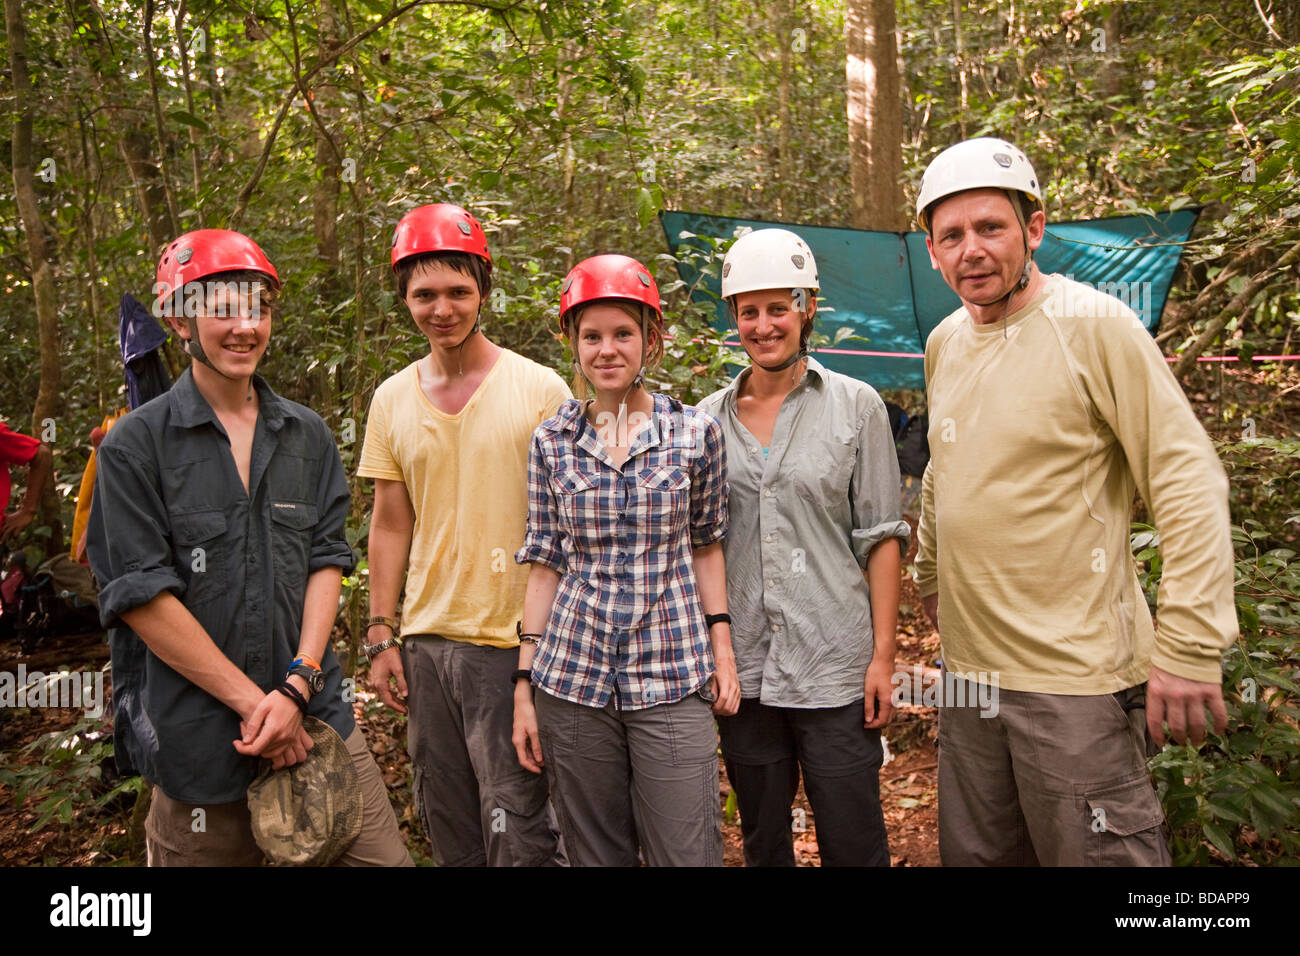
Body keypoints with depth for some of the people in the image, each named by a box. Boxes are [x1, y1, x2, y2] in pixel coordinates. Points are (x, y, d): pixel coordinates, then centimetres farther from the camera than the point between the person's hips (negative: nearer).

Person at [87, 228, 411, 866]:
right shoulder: (134, 446, -4)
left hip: (316, 714, 3)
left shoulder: (307, 436, 8)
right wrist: (251, 702, -11)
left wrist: (298, 683, -9)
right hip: (196, 736, -3)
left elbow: (327, 560, 4)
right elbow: (142, 596, -9)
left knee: (385, 859, 4)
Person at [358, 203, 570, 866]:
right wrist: (379, 637, 8)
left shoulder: (541, 390, -7)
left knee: (519, 836, 2)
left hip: (516, 644, -4)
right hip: (426, 641, 5)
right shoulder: (391, 400, 6)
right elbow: (390, 526, 11)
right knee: (449, 836, 17)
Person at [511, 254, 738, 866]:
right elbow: (545, 564, 5)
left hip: (673, 678, -1)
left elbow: (705, 547, 9)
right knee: (594, 855, 14)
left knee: (685, 853, 2)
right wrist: (524, 683, 4)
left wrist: (721, 647, 3)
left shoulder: (695, 434, 0)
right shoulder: (551, 442, 2)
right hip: (573, 678, 1)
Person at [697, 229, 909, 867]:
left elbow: (881, 538, -2)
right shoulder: (710, 418, 6)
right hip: (741, 668, 3)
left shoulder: (855, 405, 0)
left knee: (853, 847, 5)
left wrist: (882, 655, -7)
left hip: (834, 669, -2)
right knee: (762, 843, 17)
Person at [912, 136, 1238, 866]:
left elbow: (1190, 485, -16)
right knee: (975, 854, 19)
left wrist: (1189, 648, -20)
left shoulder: (1094, 325, -12)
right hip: (969, 669, 7)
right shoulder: (943, 344, 8)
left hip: (1076, 681, -6)